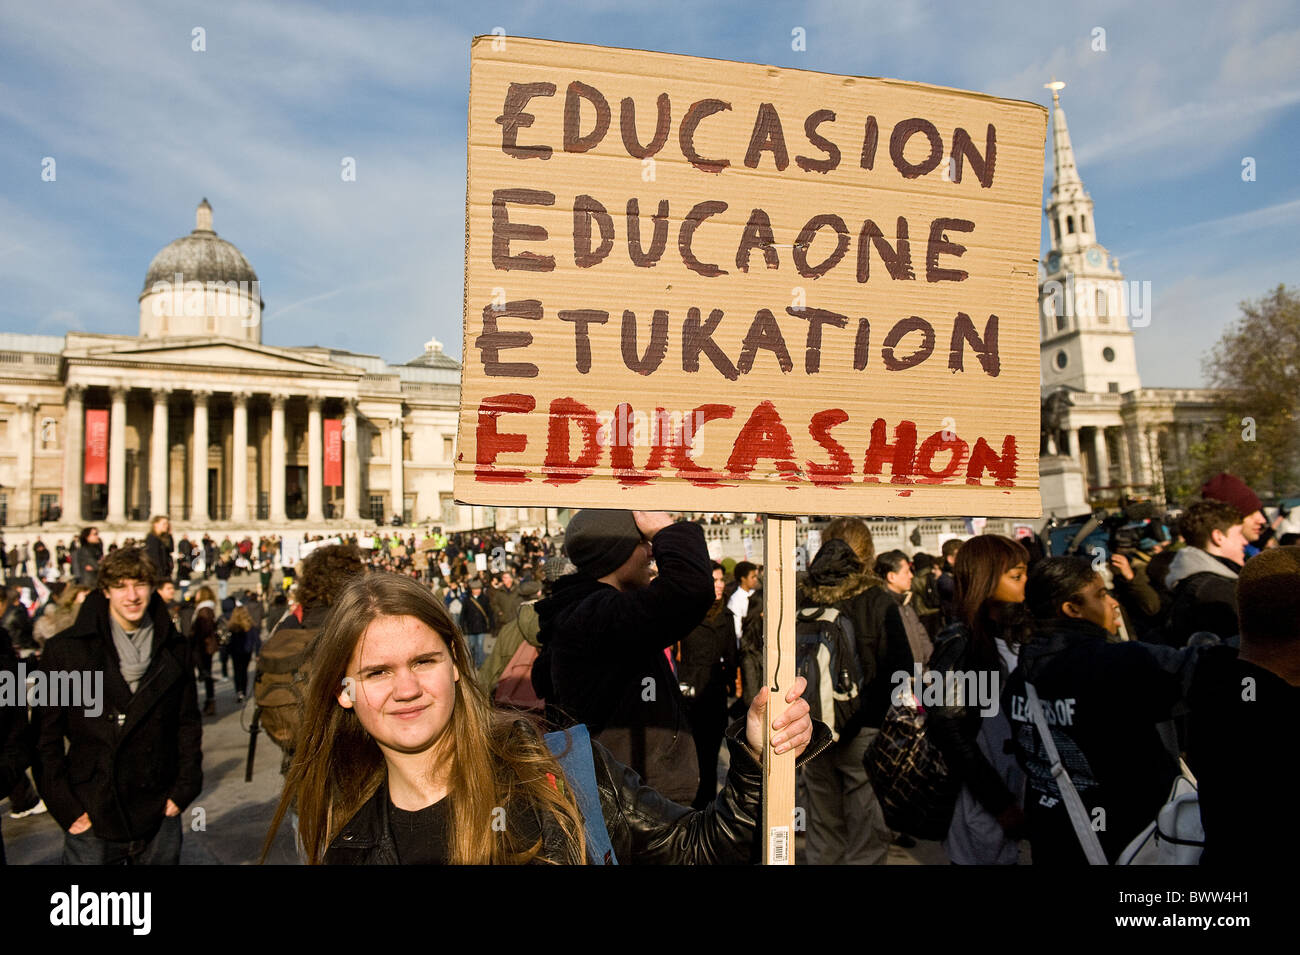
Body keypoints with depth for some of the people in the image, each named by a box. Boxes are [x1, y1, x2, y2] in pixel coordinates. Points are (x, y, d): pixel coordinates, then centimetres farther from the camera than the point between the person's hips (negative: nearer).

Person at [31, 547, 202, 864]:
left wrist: (184, 789, 1)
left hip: (159, 816, 2)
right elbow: (45, 736, -3)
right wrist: (66, 808, -6)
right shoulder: (65, 650, -5)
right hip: (91, 818, -2)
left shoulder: (174, 649, 3)